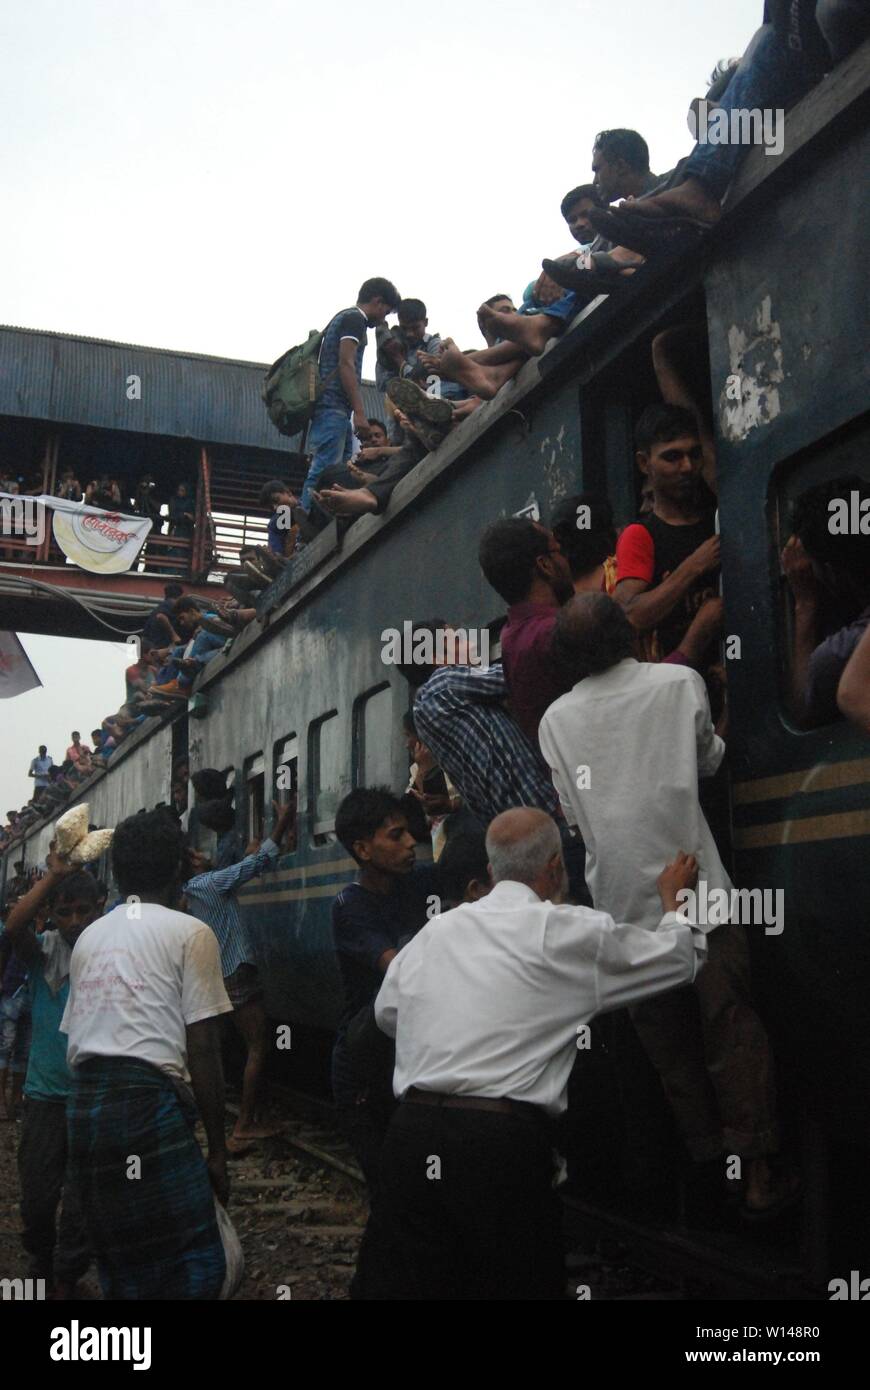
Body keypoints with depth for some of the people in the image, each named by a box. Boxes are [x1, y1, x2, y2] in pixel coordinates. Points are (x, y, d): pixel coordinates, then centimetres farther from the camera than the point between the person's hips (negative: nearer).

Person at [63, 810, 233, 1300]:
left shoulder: (90, 936, 17)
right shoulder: (190, 933, -1)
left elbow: (75, 1035, 16)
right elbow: (202, 1051, -6)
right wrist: (218, 1150, -1)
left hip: (85, 1106, 7)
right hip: (149, 1101, -7)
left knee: (122, 1267, 16)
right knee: (196, 1262, -2)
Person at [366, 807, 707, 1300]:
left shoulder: (433, 931, 12)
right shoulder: (571, 931, -2)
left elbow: (387, 1012, 27)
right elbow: (682, 958, 12)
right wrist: (674, 897, 32)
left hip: (411, 1134, 5)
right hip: (503, 1145, -4)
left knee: (410, 1283, 12)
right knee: (519, 1283, 10)